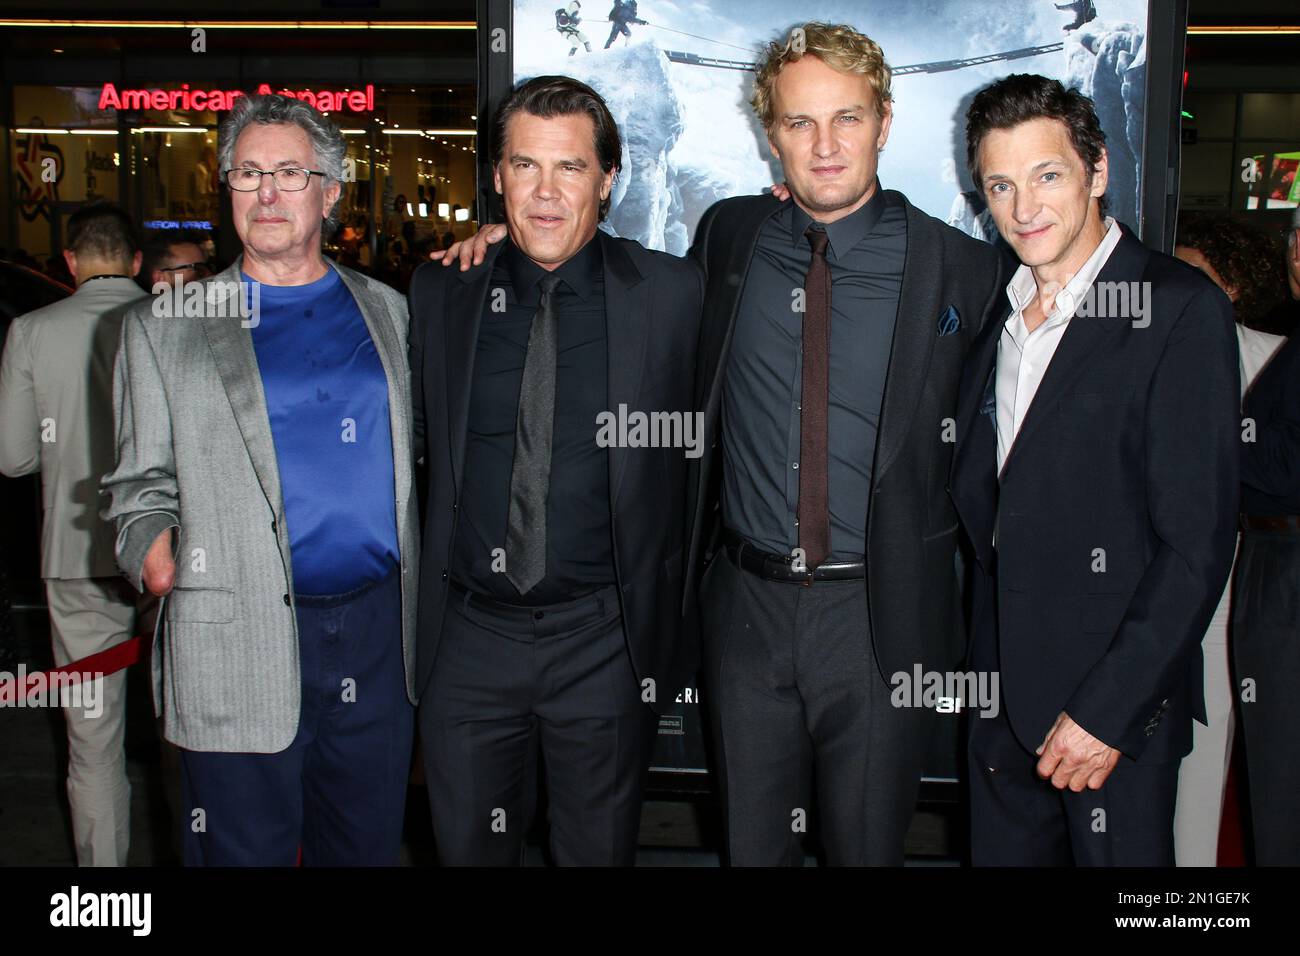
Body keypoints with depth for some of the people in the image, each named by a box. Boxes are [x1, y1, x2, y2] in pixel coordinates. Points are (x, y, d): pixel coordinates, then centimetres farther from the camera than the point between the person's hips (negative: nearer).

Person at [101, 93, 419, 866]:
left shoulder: (389, 311, 12)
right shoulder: (168, 325, 5)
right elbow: (142, 484, 4)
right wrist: (153, 548, -16)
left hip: (378, 636, 3)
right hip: (239, 651, -2)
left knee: (367, 847, 15)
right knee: (246, 851, 9)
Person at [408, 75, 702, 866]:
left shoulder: (671, 292, -4)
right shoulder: (441, 293, 3)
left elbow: (697, 437, 6)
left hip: (604, 643, -1)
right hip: (469, 633, 2)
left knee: (601, 850, 14)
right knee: (468, 848, 15)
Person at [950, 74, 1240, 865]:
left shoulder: (1180, 309, -11)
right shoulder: (995, 313, 9)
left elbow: (1197, 540, -15)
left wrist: (1106, 710, -16)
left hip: (1119, 709, -5)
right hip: (1003, 703, 5)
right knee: (1002, 851, 13)